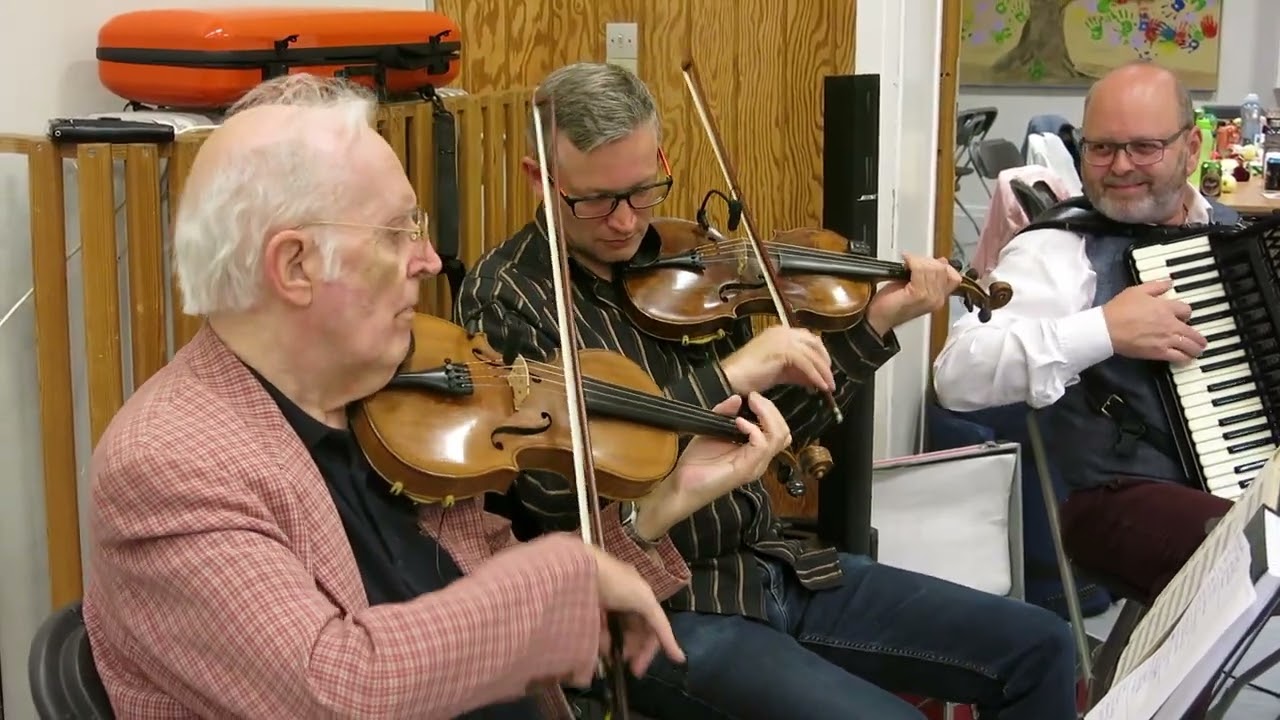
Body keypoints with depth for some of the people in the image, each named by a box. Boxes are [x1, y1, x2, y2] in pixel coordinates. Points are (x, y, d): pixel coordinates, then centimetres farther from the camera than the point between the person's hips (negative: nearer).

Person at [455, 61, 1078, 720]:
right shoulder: (505, 296, -10)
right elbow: (551, 482, -24)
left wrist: (875, 324, 2)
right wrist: (725, 379, -25)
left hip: (771, 568, 7)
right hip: (652, 606, -6)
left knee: (1038, 647, 6)